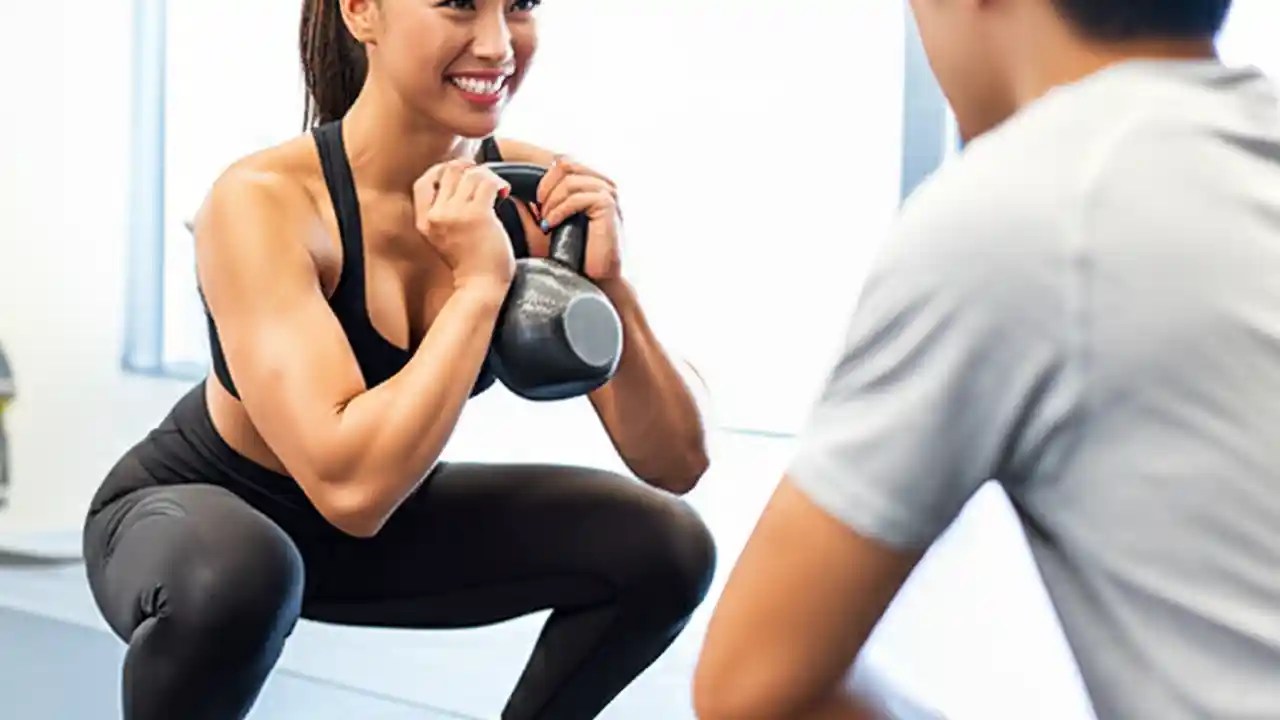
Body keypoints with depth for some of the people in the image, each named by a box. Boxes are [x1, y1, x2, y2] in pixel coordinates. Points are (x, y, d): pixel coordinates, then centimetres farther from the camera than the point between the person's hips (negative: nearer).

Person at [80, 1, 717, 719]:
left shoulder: (537, 193, -17)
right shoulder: (266, 200, -31)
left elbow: (676, 463, -16)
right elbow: (350, 483, -42)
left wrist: (610, 281, -31)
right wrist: (479, 283, -36)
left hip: (390, 521, 5)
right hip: (191, 518, -5)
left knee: (664, 545, -9)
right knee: (234, 573, -39)